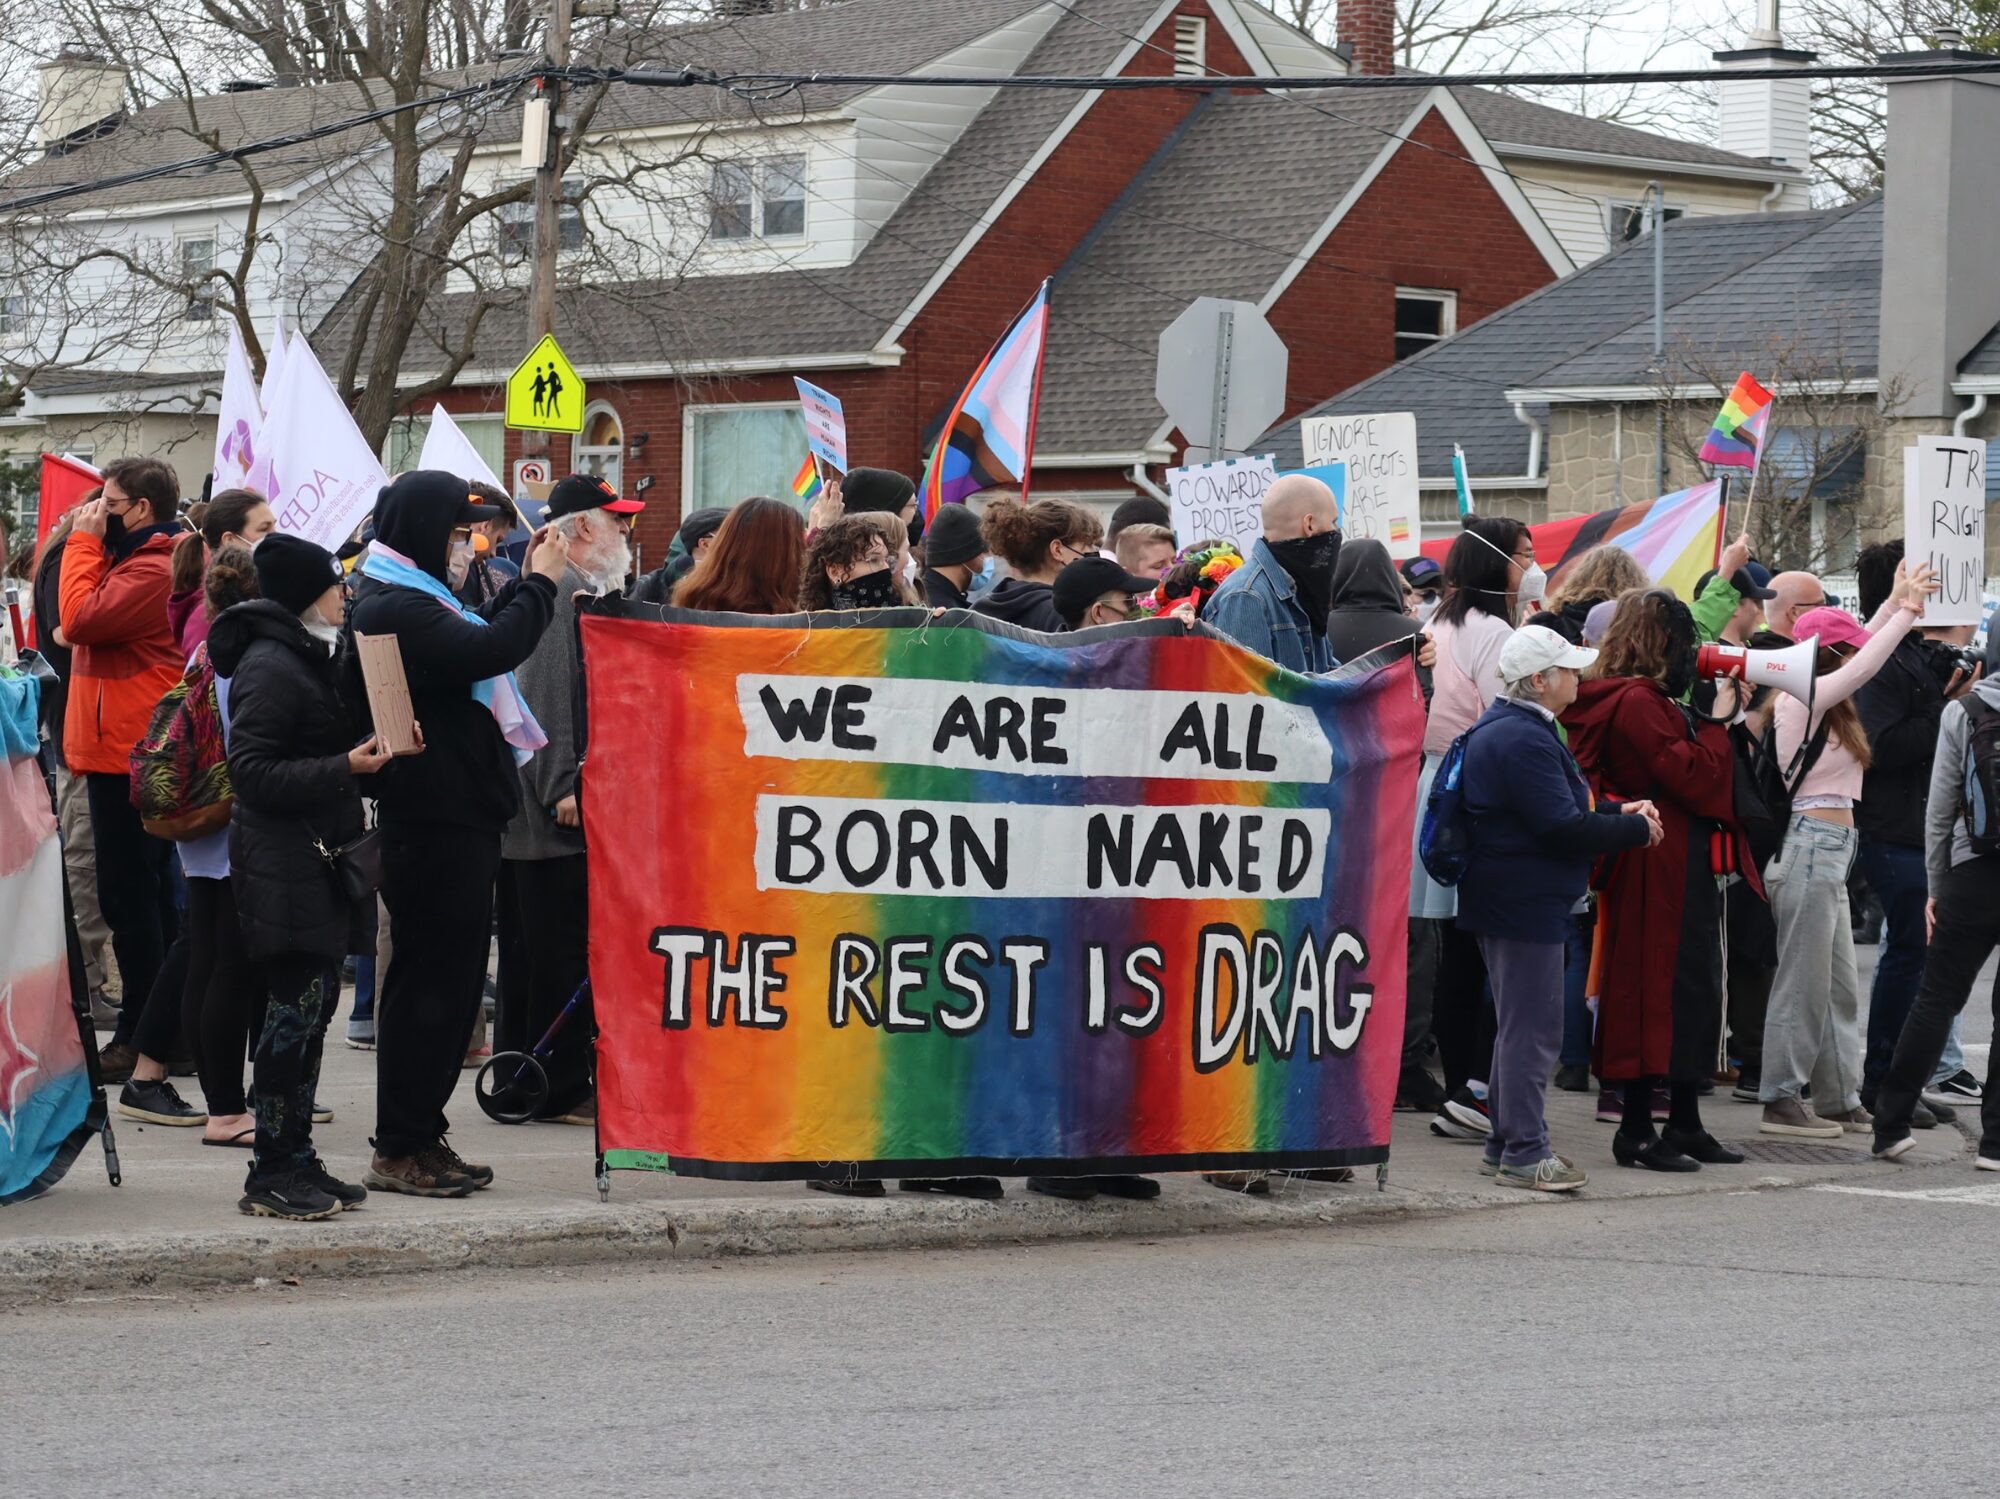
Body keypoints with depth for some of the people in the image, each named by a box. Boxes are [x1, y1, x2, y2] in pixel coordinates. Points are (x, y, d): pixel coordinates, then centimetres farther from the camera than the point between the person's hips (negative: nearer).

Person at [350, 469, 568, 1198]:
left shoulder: (411, 601, 17)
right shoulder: (394, 610, -18)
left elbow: (480, 637, 29)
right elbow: (492, 649, -27)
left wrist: (527, 584, 17)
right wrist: (541, 584, -14)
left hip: (453, 818, 11)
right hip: (434, 825, -11)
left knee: (447, 981, 15)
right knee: (430, 981, -6)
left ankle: (421, 1137, 21)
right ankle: (399, 1149, -1)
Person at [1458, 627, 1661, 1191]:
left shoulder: (1502, 727, 15)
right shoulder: (1524, 739, -20)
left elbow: (1550, 808, 20)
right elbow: (1563, 827, -24)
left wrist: (1617, 813, 8)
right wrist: (1635, 828, -11)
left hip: (1505, 898, 11)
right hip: (1526, 902, -11)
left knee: (1519, 1024, 18)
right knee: (1532, 1027, -6)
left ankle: (1508, 1143, 24)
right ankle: (1524, 1152, -4)